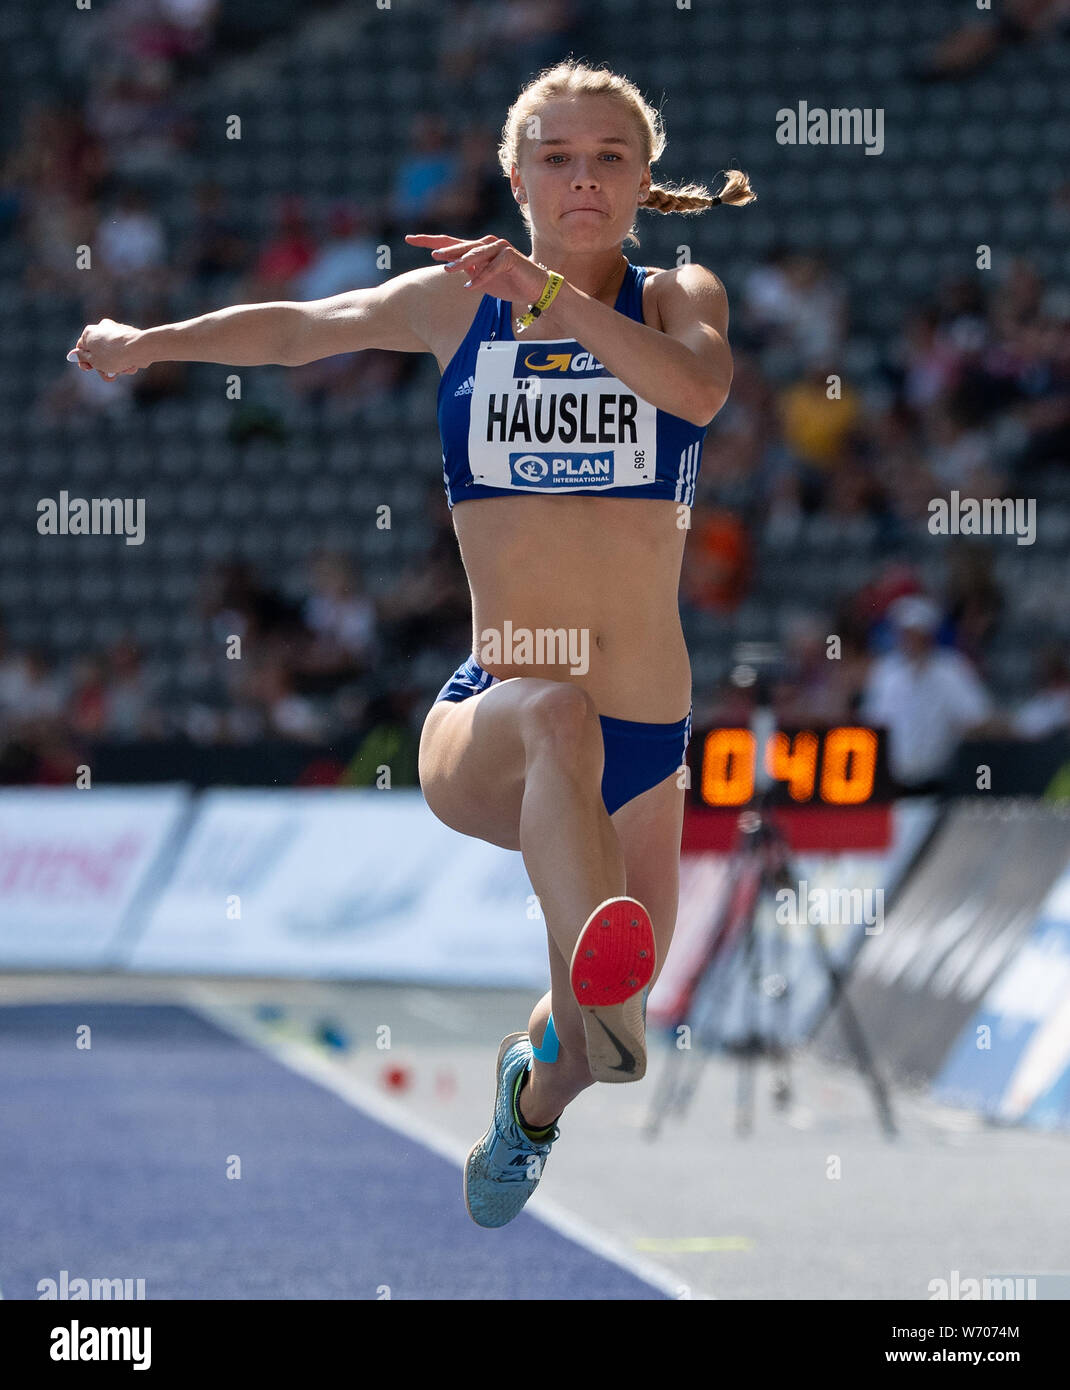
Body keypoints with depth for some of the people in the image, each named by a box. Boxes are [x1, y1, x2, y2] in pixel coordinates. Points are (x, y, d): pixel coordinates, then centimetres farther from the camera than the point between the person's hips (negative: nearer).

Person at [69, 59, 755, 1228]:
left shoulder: (677, 298, 3)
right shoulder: (456, 302, 6)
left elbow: (700, 389, -21)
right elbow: (302, 329, 24)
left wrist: (552, 296, -28)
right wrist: (152, 341, 21)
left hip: (647, 745, 2)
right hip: (482, 734, -2)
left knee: (598, 1047, 13)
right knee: (558, 711, -42)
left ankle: (531, 1090, 54)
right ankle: (601, 1008, -68)